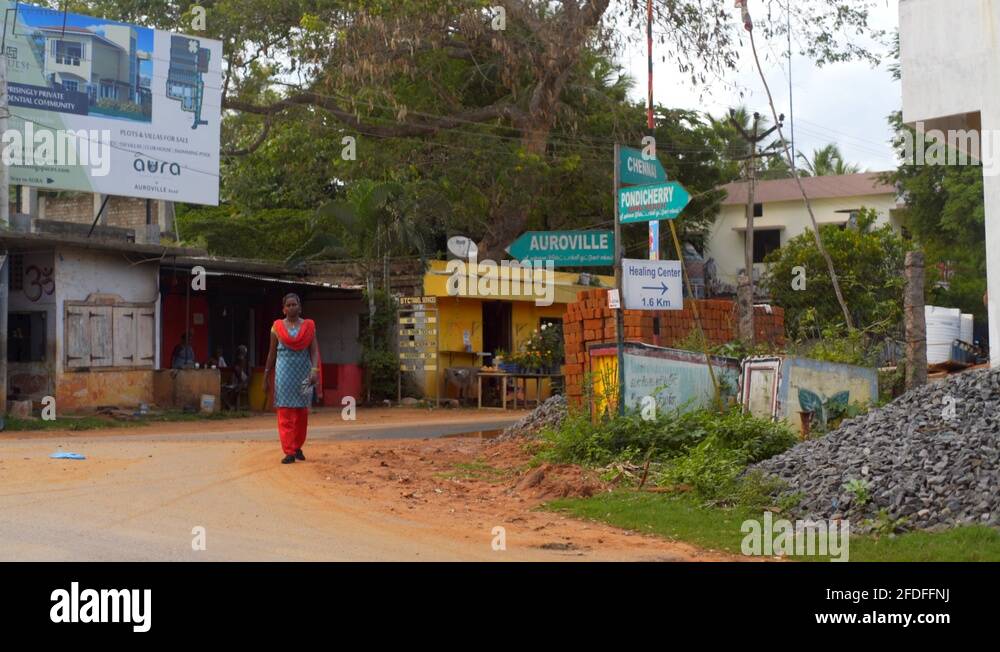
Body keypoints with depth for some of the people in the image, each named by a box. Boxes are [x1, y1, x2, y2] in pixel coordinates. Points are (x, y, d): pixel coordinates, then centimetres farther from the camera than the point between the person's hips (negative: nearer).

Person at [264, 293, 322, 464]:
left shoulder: (309, 326, 4)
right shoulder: (277, 327, 4)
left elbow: (314, 350, -2)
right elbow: (272, 353, 8)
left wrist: (315, 370, -17)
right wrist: (266, 376, 7)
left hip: (303, 372, 1)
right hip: (284, 372, -1)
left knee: (302, 412, 7)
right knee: (285, 413, -6)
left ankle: (298, 447, 22)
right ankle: (289, 452, -8)